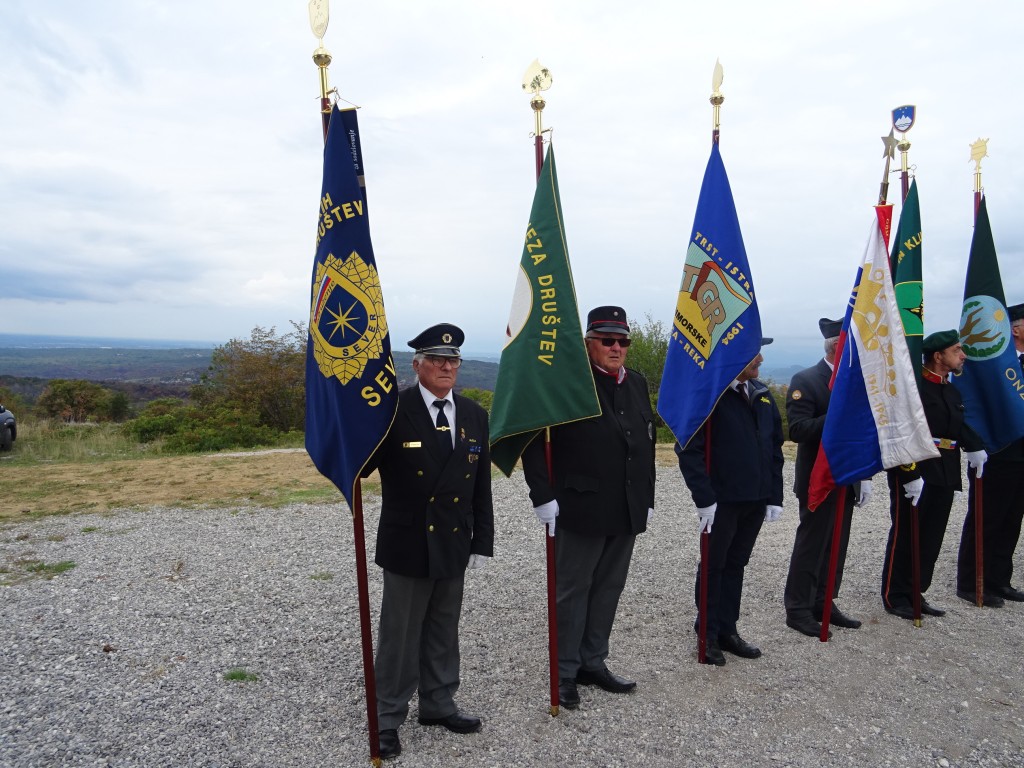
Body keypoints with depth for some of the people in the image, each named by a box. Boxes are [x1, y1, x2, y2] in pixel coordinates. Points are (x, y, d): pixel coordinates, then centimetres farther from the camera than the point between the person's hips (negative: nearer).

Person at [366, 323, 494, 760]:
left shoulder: (474, 415, 4)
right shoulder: (393, 411, -11)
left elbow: (482, 486, 7)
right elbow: (361, 466, -15)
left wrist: (482, 540, 7)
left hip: (454, 545, 5)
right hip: (407, 546, -4)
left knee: (443, 632, 18)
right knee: (400, 635, 9)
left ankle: (438, 705, 37)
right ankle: (387, 718, 27)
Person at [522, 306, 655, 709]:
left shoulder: (637, 383, 10)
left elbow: (647, 442, 15)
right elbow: (533, 440, -13)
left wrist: (647, 497, 13)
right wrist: (543, 495, -16)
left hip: (628, 510, 7)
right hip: (581, 508, -6)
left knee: (609, 587, 16)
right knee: (573, 589, 7)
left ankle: (593, 663, 32)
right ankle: (565, 672, 22)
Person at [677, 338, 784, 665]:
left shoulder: (763, 396, 9)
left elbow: (775, 448, 13)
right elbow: (688, 449, -17)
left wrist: (774, 496, 8)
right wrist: (704, 499, -19)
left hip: (756, 501, 6)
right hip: (722, 502, -6)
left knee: (736, 565, 17)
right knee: (714, 567, 8)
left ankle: (727, 630, 30)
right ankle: (708, 635, 23)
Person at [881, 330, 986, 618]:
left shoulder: (952, 391, 16)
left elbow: (959, 427, 23)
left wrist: (974, 446, 2)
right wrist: (910, 474, -22)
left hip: (944, 477, 8)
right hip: (913, 474, -8)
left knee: (931, 539, 12)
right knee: (905, 535, 1)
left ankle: (915, 593, 24)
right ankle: (895, 596, 13)